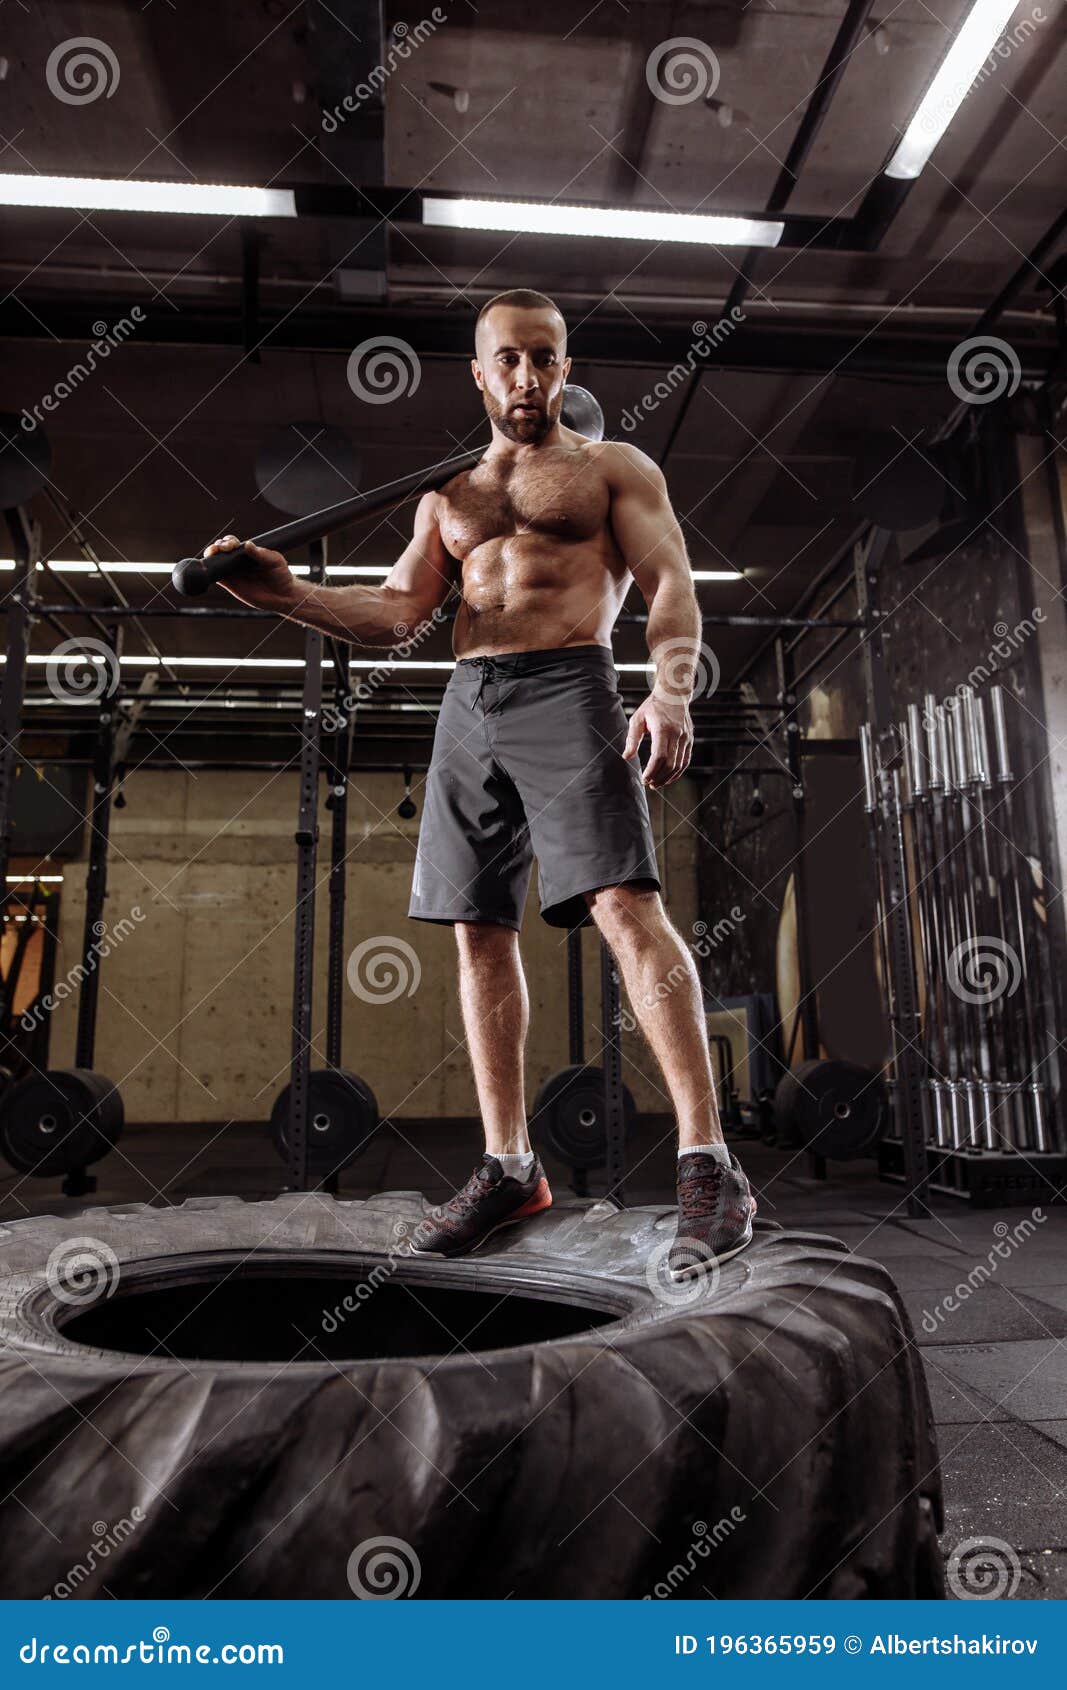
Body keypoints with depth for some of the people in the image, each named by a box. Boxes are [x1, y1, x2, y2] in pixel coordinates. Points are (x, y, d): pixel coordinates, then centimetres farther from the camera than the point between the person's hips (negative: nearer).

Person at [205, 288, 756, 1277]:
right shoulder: (448, 495, 26)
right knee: (478, 931, 2)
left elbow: (670, 582, 0)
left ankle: (708, 1165, -17)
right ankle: (508, 1166, 12)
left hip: (567, 687, -5)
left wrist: (672, 690, -19)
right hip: (467, 705, 5)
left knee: (624, 905, -20)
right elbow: (392, 613, 17)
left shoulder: (615, 469, 14)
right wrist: (288, 595, 0)